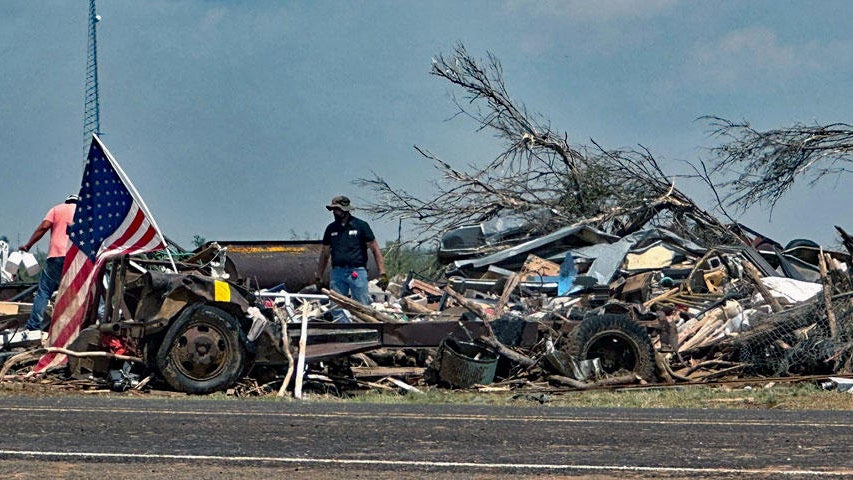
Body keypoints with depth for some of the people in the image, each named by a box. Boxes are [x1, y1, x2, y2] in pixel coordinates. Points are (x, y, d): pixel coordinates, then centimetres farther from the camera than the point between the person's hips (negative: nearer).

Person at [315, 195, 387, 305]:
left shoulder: (361, 226, 3)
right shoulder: (331, 228, 14)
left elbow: (375, 250, 2)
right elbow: (325, 254, 22)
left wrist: (382, 273, -6)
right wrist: (318, 276, 20)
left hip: (357, 272, -3)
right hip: (337, 272, 4)